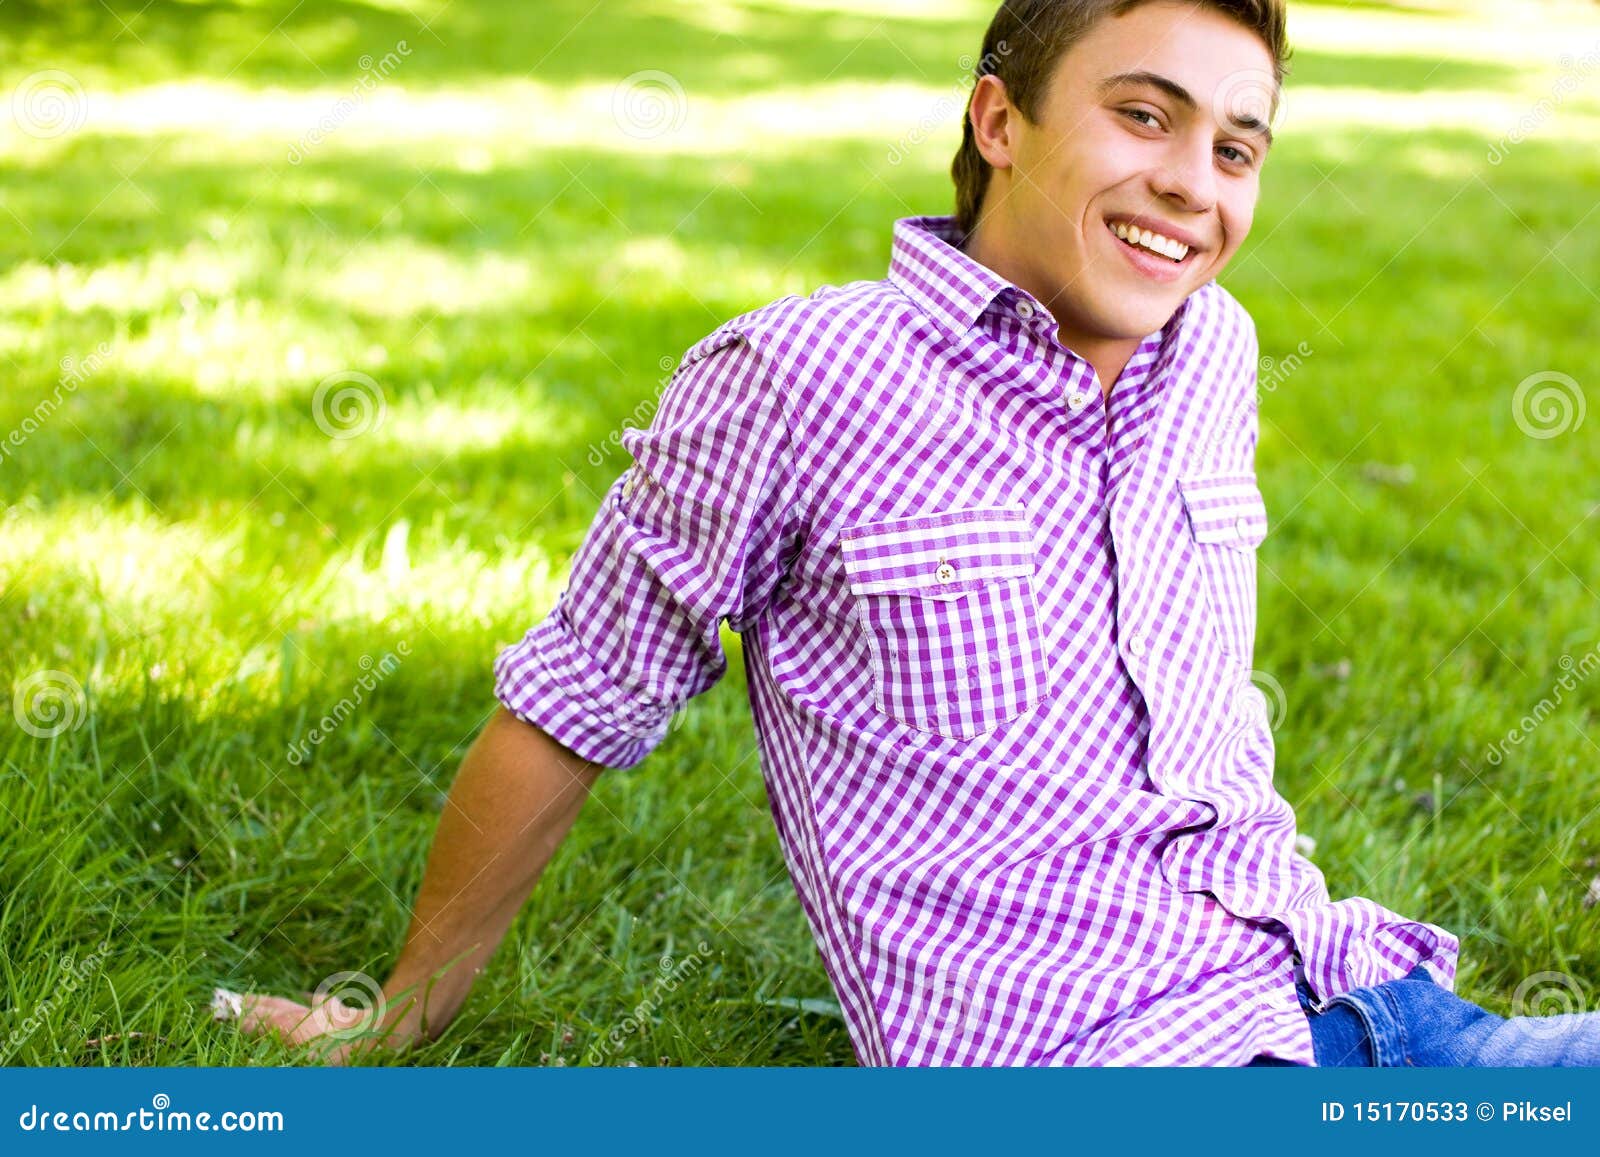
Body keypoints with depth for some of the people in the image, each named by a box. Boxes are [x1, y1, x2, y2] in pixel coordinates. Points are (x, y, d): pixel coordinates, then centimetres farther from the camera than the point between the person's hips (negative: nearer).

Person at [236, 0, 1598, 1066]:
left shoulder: (1216, 354, 12)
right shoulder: (798, 380, -7)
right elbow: (569, 712, 3)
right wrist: (401, 1020, 13)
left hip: (1352, 992, 7)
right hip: (1103, 1053, -7)